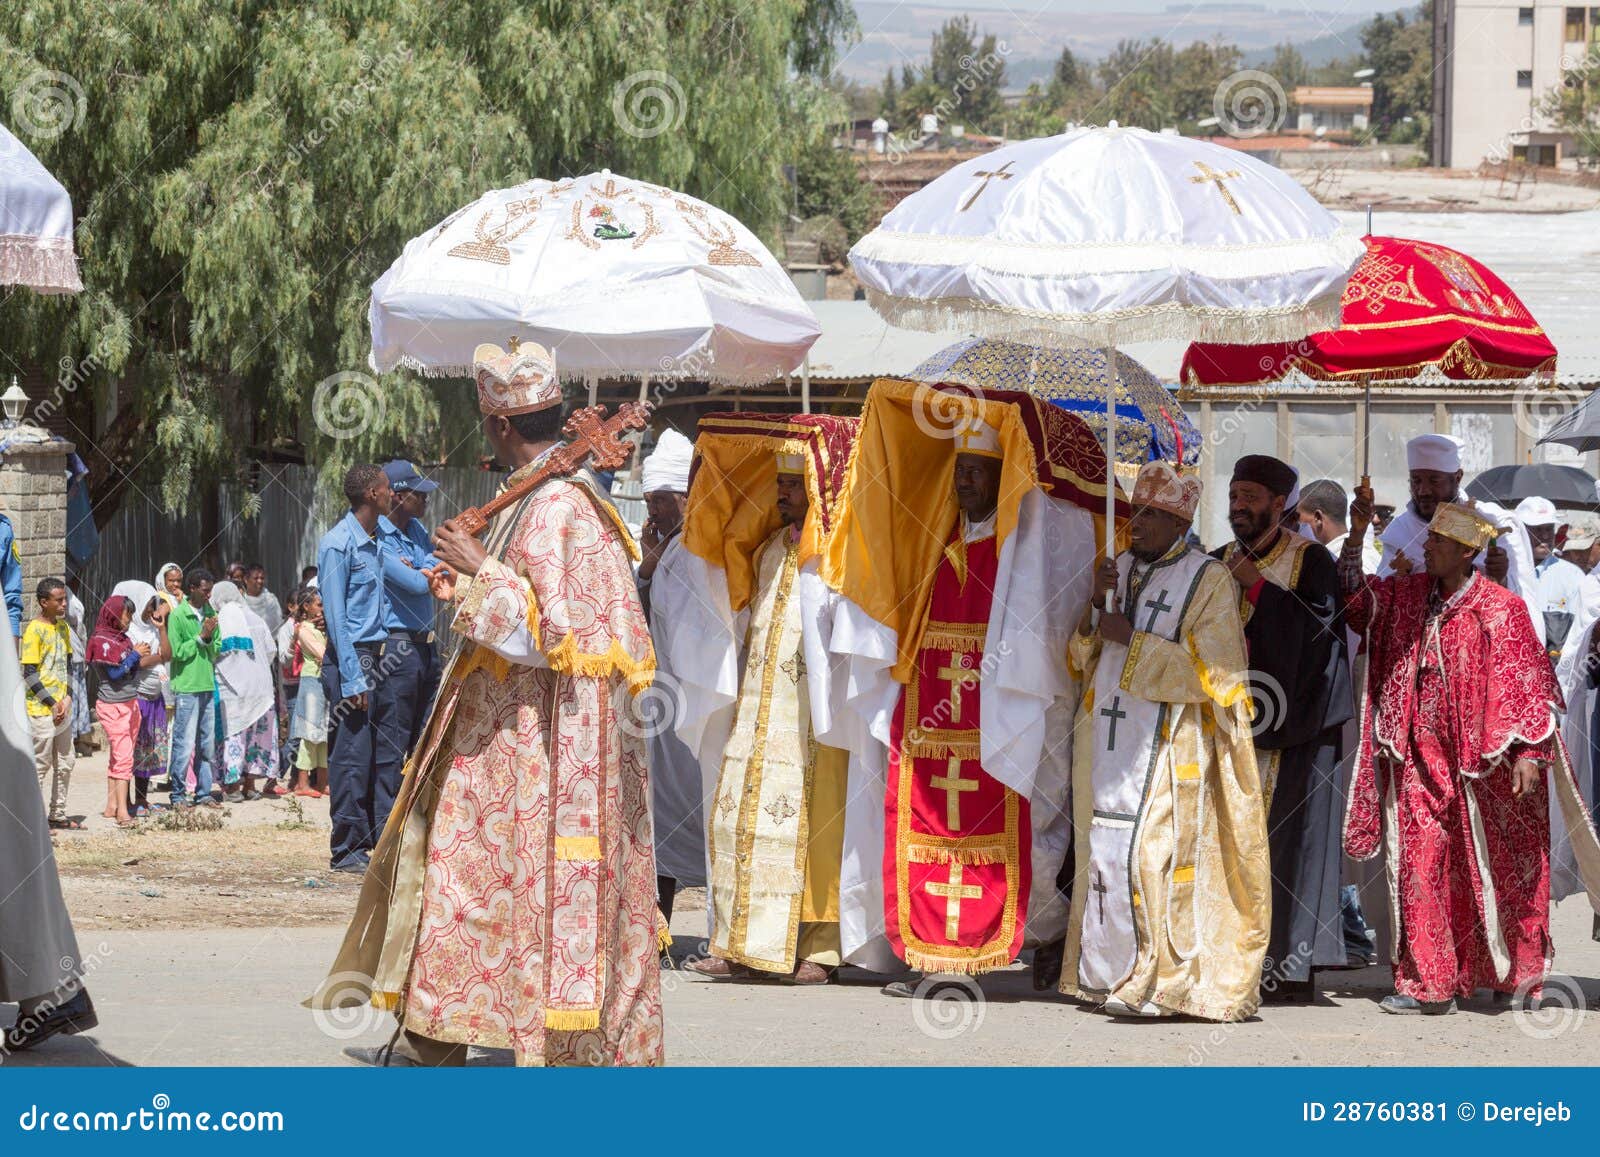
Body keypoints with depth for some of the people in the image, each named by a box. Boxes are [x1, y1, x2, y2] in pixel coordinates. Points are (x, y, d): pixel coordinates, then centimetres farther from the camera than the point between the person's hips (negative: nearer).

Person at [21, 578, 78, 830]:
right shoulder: (34, 631, -13)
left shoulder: (62, 626, 10)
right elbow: (29, 674, -15)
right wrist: (52, 704, -14)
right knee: (40, 765, -4)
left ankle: (58, 815, 22)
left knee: (65, 763, 13)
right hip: (41, 711, -8)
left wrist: (67, 698, 0)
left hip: (62, 709, 8)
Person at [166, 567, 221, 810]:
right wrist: (201, 637, -12)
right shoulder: (178, 615, -7)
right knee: (184, 744, -6)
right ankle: (178, 795, 0)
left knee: (207, 744, 9)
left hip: (208, 686, 6)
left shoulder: (211, 613, 11)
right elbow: (177, 651, -11)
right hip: (186, 687, -6)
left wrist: (210, 639, -8)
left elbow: (217, 649, 11)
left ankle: (204, 793, 16)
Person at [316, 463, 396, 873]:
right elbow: (335, 616, -13)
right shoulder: (338, 544, -10)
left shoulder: (378, 545, 16)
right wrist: (353, 679, -17)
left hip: (378, 656, 8)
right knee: (352, 758, -6)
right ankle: (347, 850, -2)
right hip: (350, 658, -8)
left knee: (382, 755, 8)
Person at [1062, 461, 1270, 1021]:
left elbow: (1213, 670, -12)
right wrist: (1097, 604, -3)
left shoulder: (1208, 581, -4)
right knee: (1105, 853, 4)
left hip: (1167, 748, -6)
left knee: (1153, 854, -12)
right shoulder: (1118, 569, 14)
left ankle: (1161, 982, -7)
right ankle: (1109, 972, 10)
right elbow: (1081, 659, 16)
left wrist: (1134, 641, -14)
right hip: (1108, 741, 6)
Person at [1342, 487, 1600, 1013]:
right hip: (1420, 757, 4)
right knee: (1420, 866, -2)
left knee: (1493, 870, 7)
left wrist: (1528, 751, -15)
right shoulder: (1408, 593, 6)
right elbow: (1354, 596, 18)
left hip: (1478, 762, -4)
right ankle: (1430, 983, 1)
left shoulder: (1499, 608, -10)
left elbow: (1529, 683, -9)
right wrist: (1357, 535, 6)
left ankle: (1515, 975, 23)